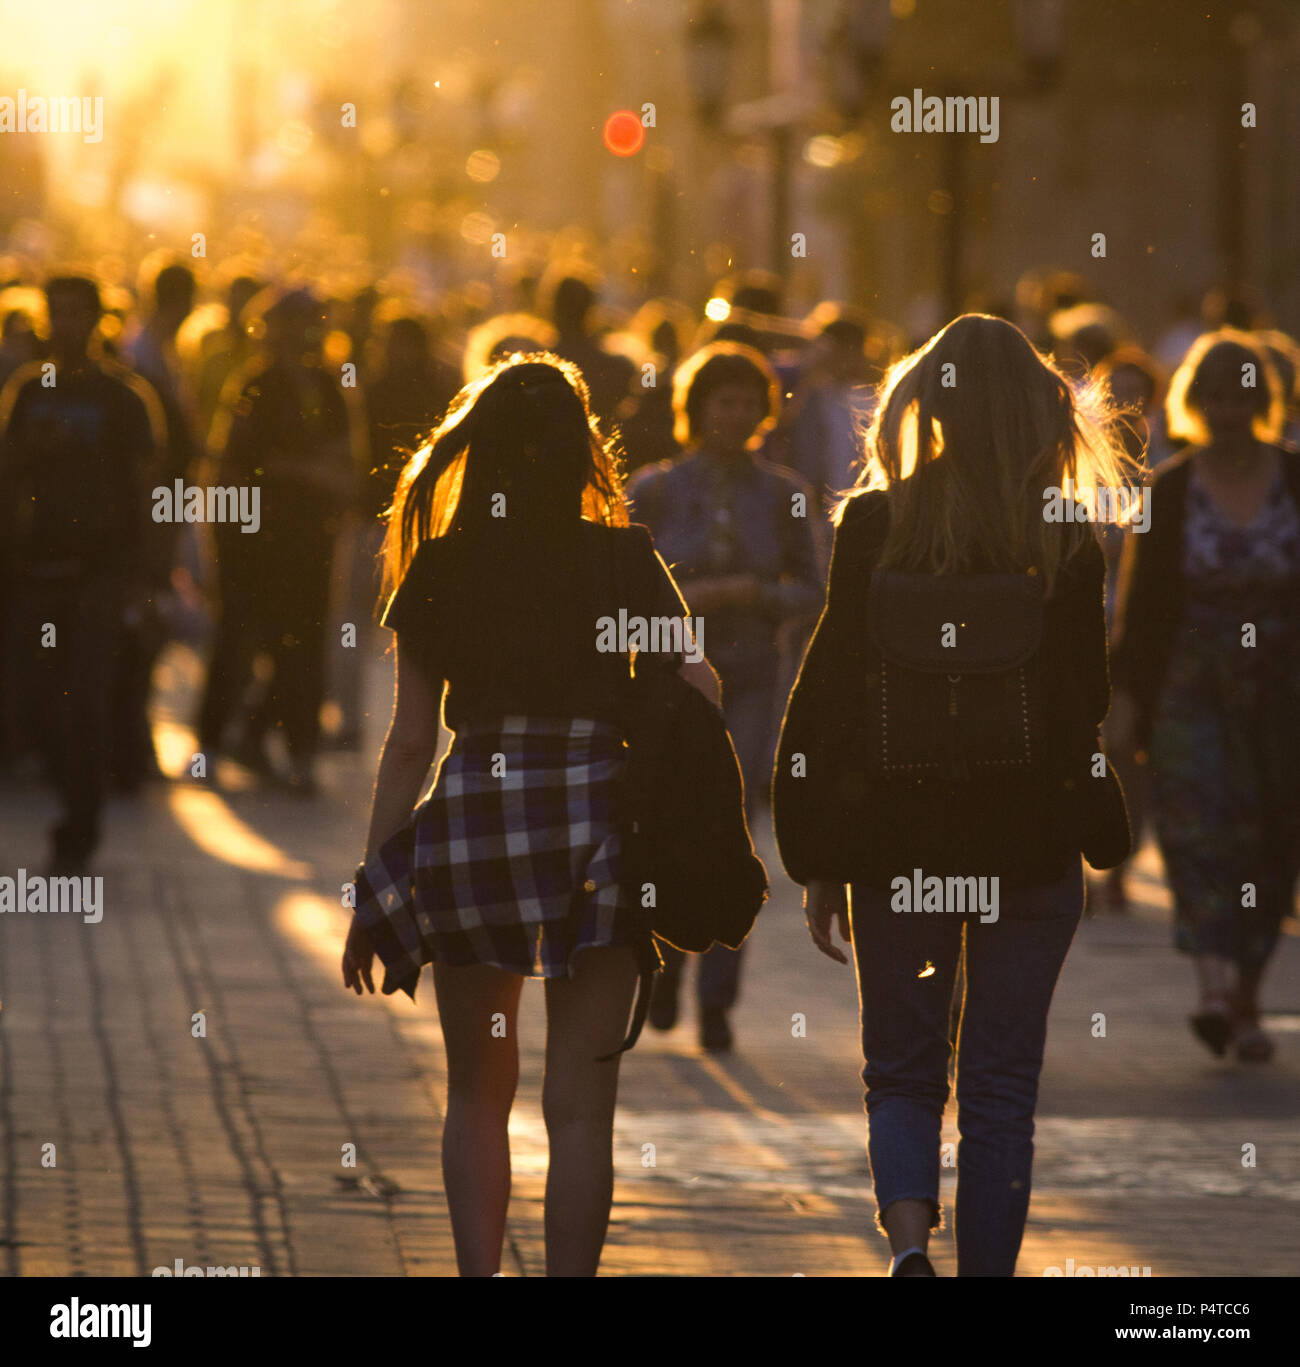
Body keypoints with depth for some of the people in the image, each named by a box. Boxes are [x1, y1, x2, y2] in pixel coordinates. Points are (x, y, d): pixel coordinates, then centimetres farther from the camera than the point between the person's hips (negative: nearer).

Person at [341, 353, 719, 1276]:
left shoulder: (439, 570, 1)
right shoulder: (625, 560, -1)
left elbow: (410, 742, 2)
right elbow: (700, 691, -3)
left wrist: (372, 888, 7)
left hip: (473, 822, 1)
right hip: (600, 834, -1)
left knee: (479, 1094, 17)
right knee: (580, 1103, 2)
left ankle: (479, 1280, 8)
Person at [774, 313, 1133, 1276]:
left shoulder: (874, 526, -6)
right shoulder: (1065, 545, -7)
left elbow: (830, 691, -4)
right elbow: (1084, 705, -5)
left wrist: (819, 862, 2)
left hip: (895, 838, 0)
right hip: (1030, 846, 0)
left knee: (902, 1074, 13)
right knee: (1001, 1088, 10)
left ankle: (909, 1240, -11)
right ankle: (986, 1267, 8)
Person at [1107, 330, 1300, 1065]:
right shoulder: (1169, 492, 2)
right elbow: (1141, 600, 3)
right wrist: (1128, 700, -1)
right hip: (1191, 693, -1)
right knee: (1202, 830, -16)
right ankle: (1217, 986, -27)